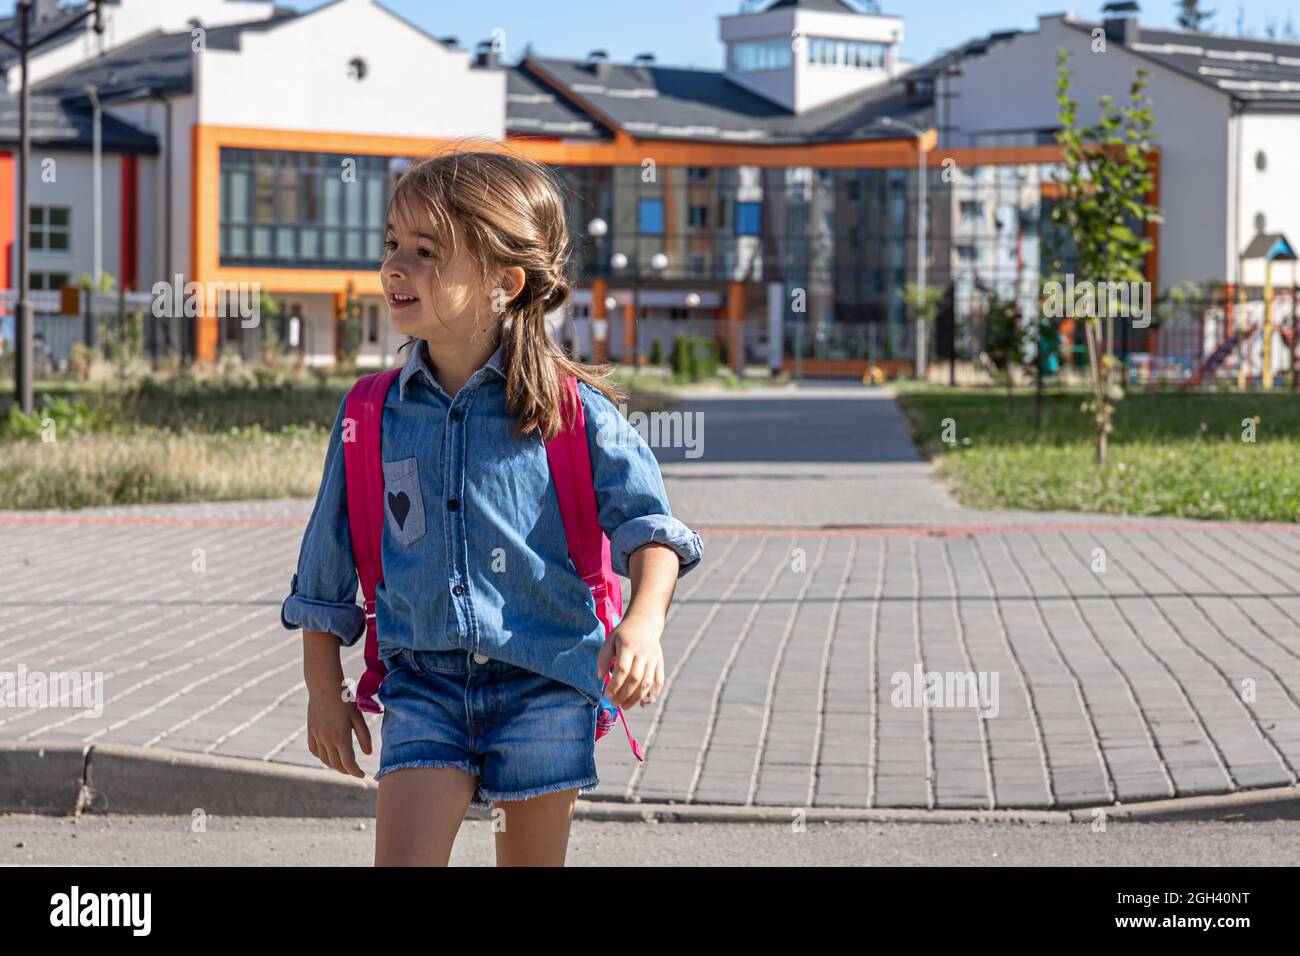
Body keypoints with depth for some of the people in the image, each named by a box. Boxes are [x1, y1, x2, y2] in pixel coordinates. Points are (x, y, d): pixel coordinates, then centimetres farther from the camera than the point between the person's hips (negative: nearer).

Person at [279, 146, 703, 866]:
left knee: (533, 860, 8)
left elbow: (647, 521, -12)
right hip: (422, 683, 2)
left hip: (544, 680, -2)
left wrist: (644, 621, -31)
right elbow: (326, 572, 12)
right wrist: (323, 689, 12)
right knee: (402, 859, -9)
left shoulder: (571, 409, -6)